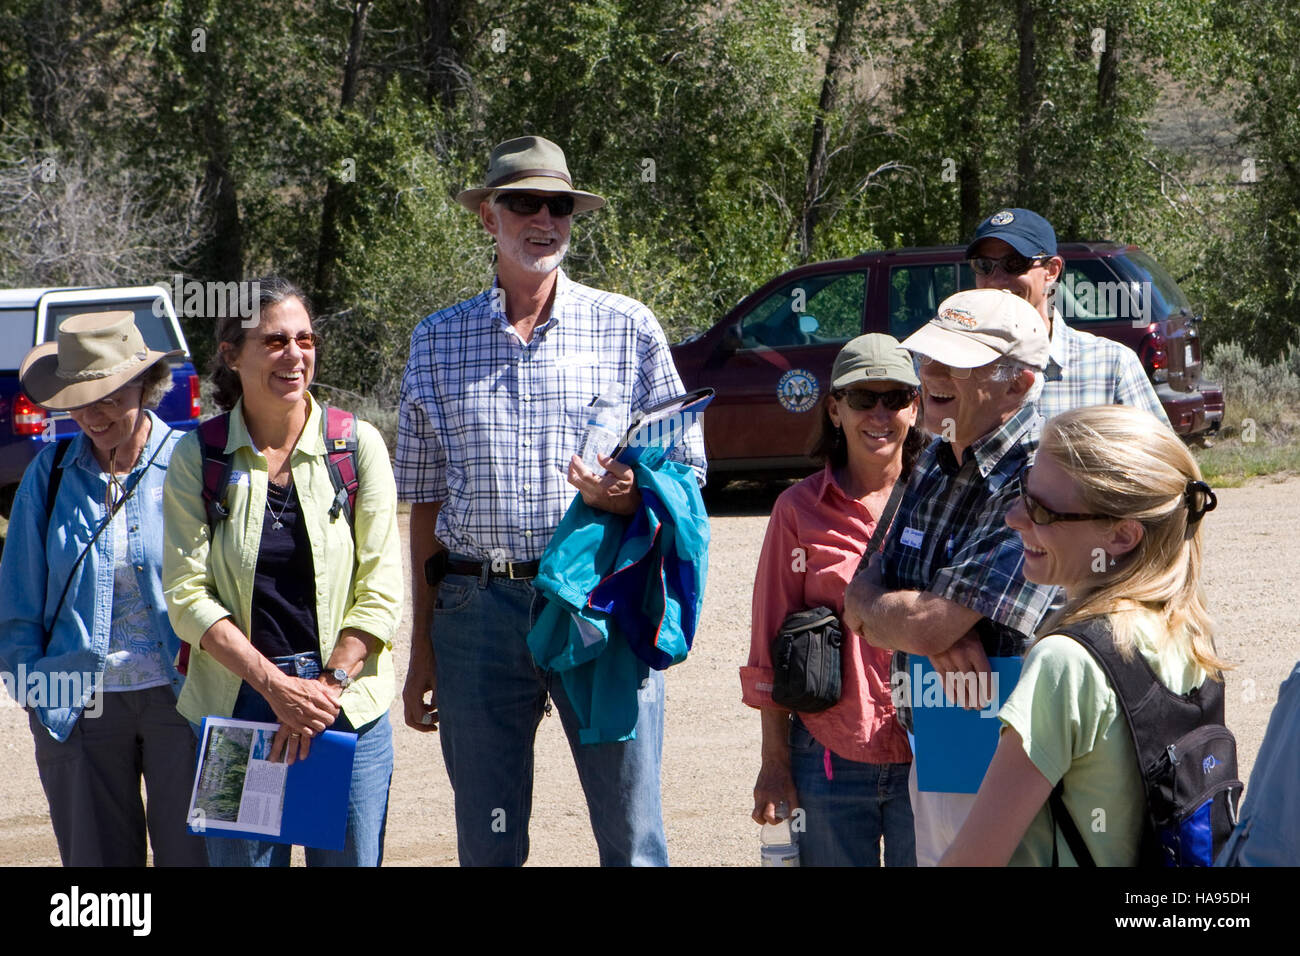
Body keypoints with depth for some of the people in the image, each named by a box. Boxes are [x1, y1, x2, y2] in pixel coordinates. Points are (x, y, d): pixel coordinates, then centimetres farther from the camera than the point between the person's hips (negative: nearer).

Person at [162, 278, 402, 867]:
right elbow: (187, 596, -4)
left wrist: (326, 686, -11)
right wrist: (276, 686, -14)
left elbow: (380, 591, 0)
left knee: (349, 859, 2)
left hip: (347, 703, 0)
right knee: (241, 857, 1)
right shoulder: (197, 457, 2)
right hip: (238, 702, 0)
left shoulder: (357, 445, 3)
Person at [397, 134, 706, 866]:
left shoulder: (628, 327, 8)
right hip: (479, 608, 2)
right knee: (486, 844, 5)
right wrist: (422, 651, 11)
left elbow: (686, 468, 9)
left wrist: (629, 495, -14)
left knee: (632, 835, -4)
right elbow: (426, 507, 14)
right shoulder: (438, 341, 13)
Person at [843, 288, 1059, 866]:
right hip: (931, 755, 8)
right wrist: (936, 633, -16)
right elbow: (861, 603, 6)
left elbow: (927, 626, -26)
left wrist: (867, 604, -3)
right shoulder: (936, 462, 7)